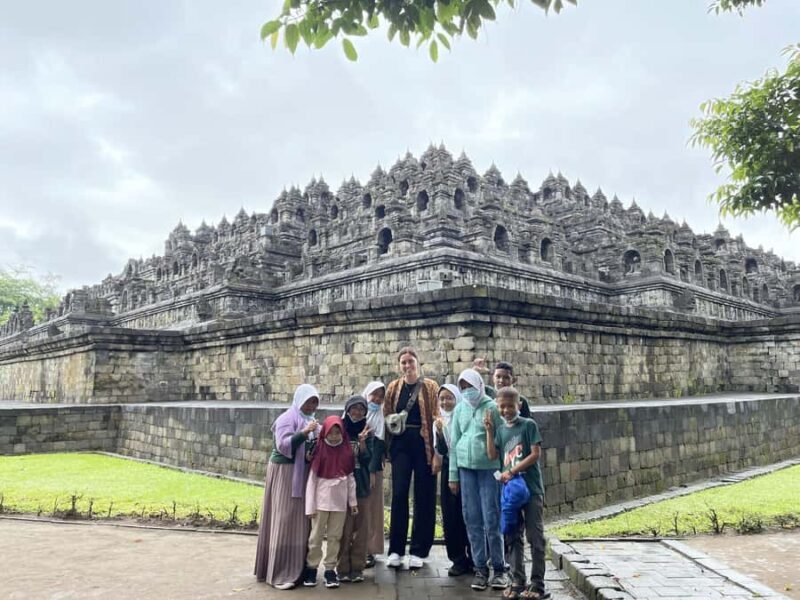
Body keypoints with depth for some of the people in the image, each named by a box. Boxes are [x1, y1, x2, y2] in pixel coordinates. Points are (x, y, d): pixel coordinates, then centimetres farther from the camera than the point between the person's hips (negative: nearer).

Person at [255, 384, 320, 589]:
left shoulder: (309, 420, 12)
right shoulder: (287, 419, -12)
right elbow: (283, 445, -23)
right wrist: (304, 433, -30)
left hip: (302, 474, 8)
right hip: (285, 474, -8)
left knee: (300, 520, 11)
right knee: (284, 520, -5)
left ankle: (297, 567, 20)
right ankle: (280, 573, 1)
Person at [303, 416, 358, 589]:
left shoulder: (346, 452, 2)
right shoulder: (320, 452, -6)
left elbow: (351, 478, 6)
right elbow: (312, 479, -5)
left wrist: (353, 501, 4)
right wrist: (310, 505, -8)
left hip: (340, 502, 2)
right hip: (321, 501, -2)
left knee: (335, 537, 9)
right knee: (316, 536, 7)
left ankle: (330, 569, 18)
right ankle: (311, 568, 18)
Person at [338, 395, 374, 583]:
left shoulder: (366, 432, 5)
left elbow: (367, 459, -3)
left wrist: (362, 441, -17)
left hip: (360, 485, 2)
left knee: (359, 527, 6)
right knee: (344, 528, 0)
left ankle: (357, 567, 16)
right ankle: (343, 567, 12)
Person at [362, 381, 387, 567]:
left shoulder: (380, 417, 4)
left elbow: (379, 445, -4)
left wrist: (372, 471, -14)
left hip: (371, 468, -1)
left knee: (368, 509, -1)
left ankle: (368, 550, 4)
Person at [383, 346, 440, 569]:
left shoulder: (430, 387, 2)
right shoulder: (393, 388, 10)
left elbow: (437, 417, -3)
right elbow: (386, 417, 13)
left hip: (423, 442, -1)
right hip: (401, 443, 2)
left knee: (424, 496, 3)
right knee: (399, 494, -1)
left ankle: (418, 550, 15)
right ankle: (395, 550, 9)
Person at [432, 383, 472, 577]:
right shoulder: (438, 422, 6)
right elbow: (441, 451, -2)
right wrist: (439, 432, -16)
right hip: (448, 471, 4)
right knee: (450, 516, 4)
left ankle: (473, 559, 11)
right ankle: (458, 559, 13)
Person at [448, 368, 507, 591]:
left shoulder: (491, 407, -2)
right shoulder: (459, 409, 10)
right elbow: (454, 442, 12)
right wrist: (453, 475, 11)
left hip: (489, 467, -4)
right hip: (465, 467, 4)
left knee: (491, 520, -2)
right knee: (472, 520, 7)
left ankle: (499, 568, 12)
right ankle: (480, 569, 17)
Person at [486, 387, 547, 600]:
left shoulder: (529, 425, -4)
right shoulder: (500, 429, 11)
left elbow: (535, 454, -10)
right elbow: (492, 455, 3)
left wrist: (512, 471, -14)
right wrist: (489, 431, -4)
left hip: (531, 488, -5)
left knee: (535, 536, 1)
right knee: (513, 537, 10)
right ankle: (517, 581, 19)